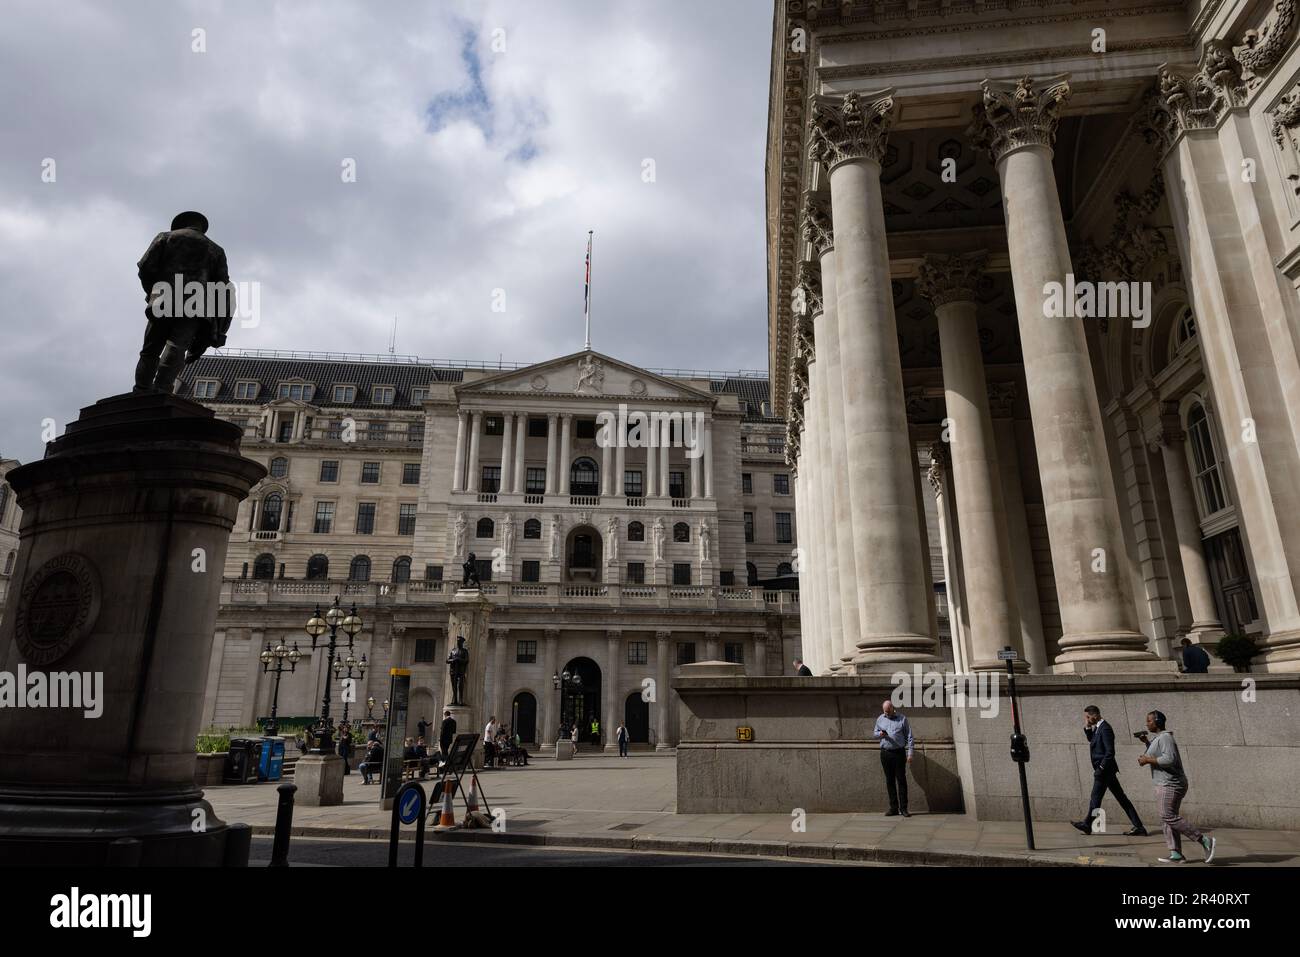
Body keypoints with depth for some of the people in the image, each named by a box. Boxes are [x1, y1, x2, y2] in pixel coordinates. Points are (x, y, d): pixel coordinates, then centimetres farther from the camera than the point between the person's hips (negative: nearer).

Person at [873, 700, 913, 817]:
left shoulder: (902, 718, 0)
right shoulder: (880, 719, 10)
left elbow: (909, 737, 0)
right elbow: (875, 734, 19)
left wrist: (910, 753, -7)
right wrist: (880, 734, -5)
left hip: (899, 752, -3)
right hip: (885, 753, 3)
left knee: (901, 780, -2)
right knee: (889, 781, 7)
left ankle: (903, 808, 4)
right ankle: (893, 808, 14)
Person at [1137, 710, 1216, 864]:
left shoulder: (1165, 737, -15)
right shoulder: (1159, 737, 15)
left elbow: (1169, 759, -26)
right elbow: (1157, 754, 32)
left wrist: (1148, 760, -17)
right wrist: (1146, 741, 18)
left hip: (1170, 784, -10)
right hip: (1169, 784, 10)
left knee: (1169, 817, -12)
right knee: (1167, 818, 7)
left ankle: (1205, 840, -8)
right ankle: (1176, 855, 6)